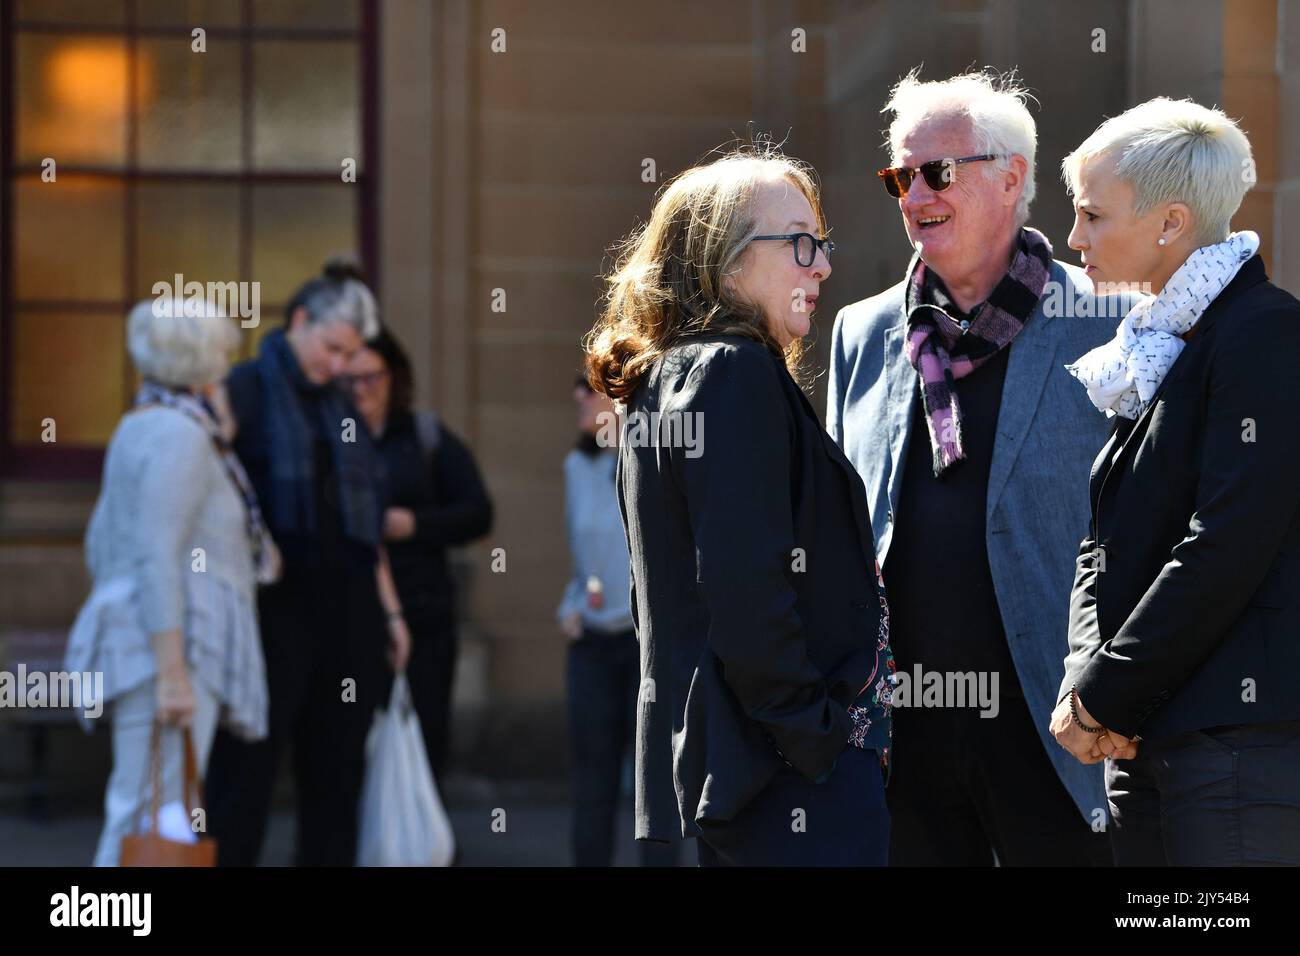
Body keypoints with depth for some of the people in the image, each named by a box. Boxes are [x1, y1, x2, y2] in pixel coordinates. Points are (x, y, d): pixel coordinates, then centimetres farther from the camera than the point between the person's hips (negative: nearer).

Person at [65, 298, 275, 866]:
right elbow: (157, 558, -19)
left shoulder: (140, 428, 18)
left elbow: (99, 544, 24)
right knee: (153, 814, -11)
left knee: (137, 809, 10)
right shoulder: (180, 434, -11)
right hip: (172, 641, -10)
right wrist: (173, 673, -22)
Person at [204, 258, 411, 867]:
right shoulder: (246, 390, -2)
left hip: (345, 609, 7)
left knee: (336, 771, 8)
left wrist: (389, 611, 18)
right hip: (275, 605, -6)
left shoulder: (338, 406, 18)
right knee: (247, 769, -4)